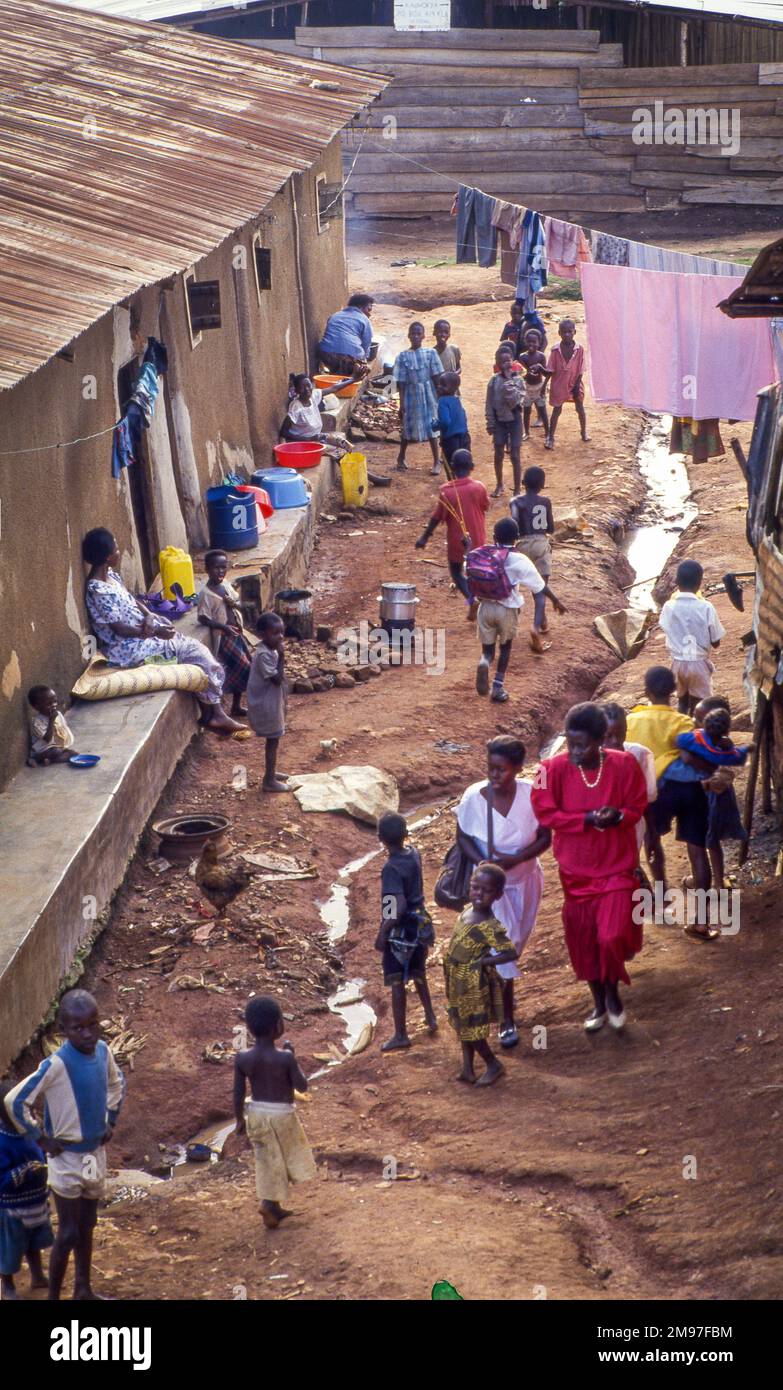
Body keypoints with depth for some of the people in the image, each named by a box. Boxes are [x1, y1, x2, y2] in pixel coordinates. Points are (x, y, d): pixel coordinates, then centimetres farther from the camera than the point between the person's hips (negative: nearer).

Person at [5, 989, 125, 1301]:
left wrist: (111, 1121, 9)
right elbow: (14, 1101, -25)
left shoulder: (102, 1050, -6)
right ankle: (53, 1297, 15)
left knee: (87, 1226, 20)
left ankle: (83, 1290, 36)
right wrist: (41, 1139, -18)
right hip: (67, 1158, -6)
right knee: (68, 1234, 1)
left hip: (96, 1153, 6)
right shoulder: (57, 1064, -26)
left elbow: (116, 1082, 16)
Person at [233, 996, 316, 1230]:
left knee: (267, 1161, 17)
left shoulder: (242, 1058, -11)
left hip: (256, 1114, 4)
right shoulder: (285, 1058, -22)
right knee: (287, 1158, 16)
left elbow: (238, 1094, -4)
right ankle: (270, 1203, 6)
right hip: (282, 1114, -4)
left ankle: (273, 1207, 23)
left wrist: (240, 1119, 10)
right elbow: (302, 1086, -11)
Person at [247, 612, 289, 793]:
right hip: (266, 704, -10)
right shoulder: (264, 655, -26)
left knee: (273, 739, 21)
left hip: (272, 702, 10)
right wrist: (282, 657, -26)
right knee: (273, 741, -2)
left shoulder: (271, 650, 5)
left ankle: (271, 772, 35)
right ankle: (269, 781, 5)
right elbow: (277, 679, -27)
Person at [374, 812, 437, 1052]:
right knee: (418, 974, 26)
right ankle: (430, 1017, 39)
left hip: (400, 929, -8)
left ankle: (400, 1035, 10)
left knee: (397, 982, 4)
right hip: (418, 923, 8)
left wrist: (382, 934, -21)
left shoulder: (392, 868, -26)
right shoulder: (414, 854, -5)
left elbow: (398, 907, -29)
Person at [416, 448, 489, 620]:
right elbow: (485, 508, 6)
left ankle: (471, 598, -9)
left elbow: (437, 517, -11)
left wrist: (424, 538, 1)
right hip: (477, 539, 2)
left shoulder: (447, 491, -17)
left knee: (456, 572, 14)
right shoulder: (479, 487, -12)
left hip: (456, 541, -2)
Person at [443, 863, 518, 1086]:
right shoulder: (467, 911, -3)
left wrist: (483, 962, -22)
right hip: (459, 982, 8)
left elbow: (511, 953, -29)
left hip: (474, 985, -8)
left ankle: (494, 1065, 27)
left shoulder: (490, 927, -27)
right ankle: (467, 1069, 30)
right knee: (463, 1026, 18)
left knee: (472, 1029, 6)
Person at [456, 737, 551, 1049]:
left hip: (524, 880, 2)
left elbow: (545, 838, -13)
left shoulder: (530, 794, -22)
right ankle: (507, 1020, 8)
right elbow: (463, 837, -7)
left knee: (515, 943, 20)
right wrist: (481, 863, -24)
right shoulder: (473, 797, -23)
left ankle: (502, 991, 47)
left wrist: (514, 859, -26)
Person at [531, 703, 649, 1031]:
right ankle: (599, 1003, 33)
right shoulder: (554, 768, -13)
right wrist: (589, 819, -22)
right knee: (583, 940, 11)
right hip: (576, 869, 2)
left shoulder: (624, 765, -13)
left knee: (612, 936, -12)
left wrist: (617, 817, -26)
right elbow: (545, 812, -12)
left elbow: (636, 807, -4)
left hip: (617, 866, -2)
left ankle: (613, 991, 19)